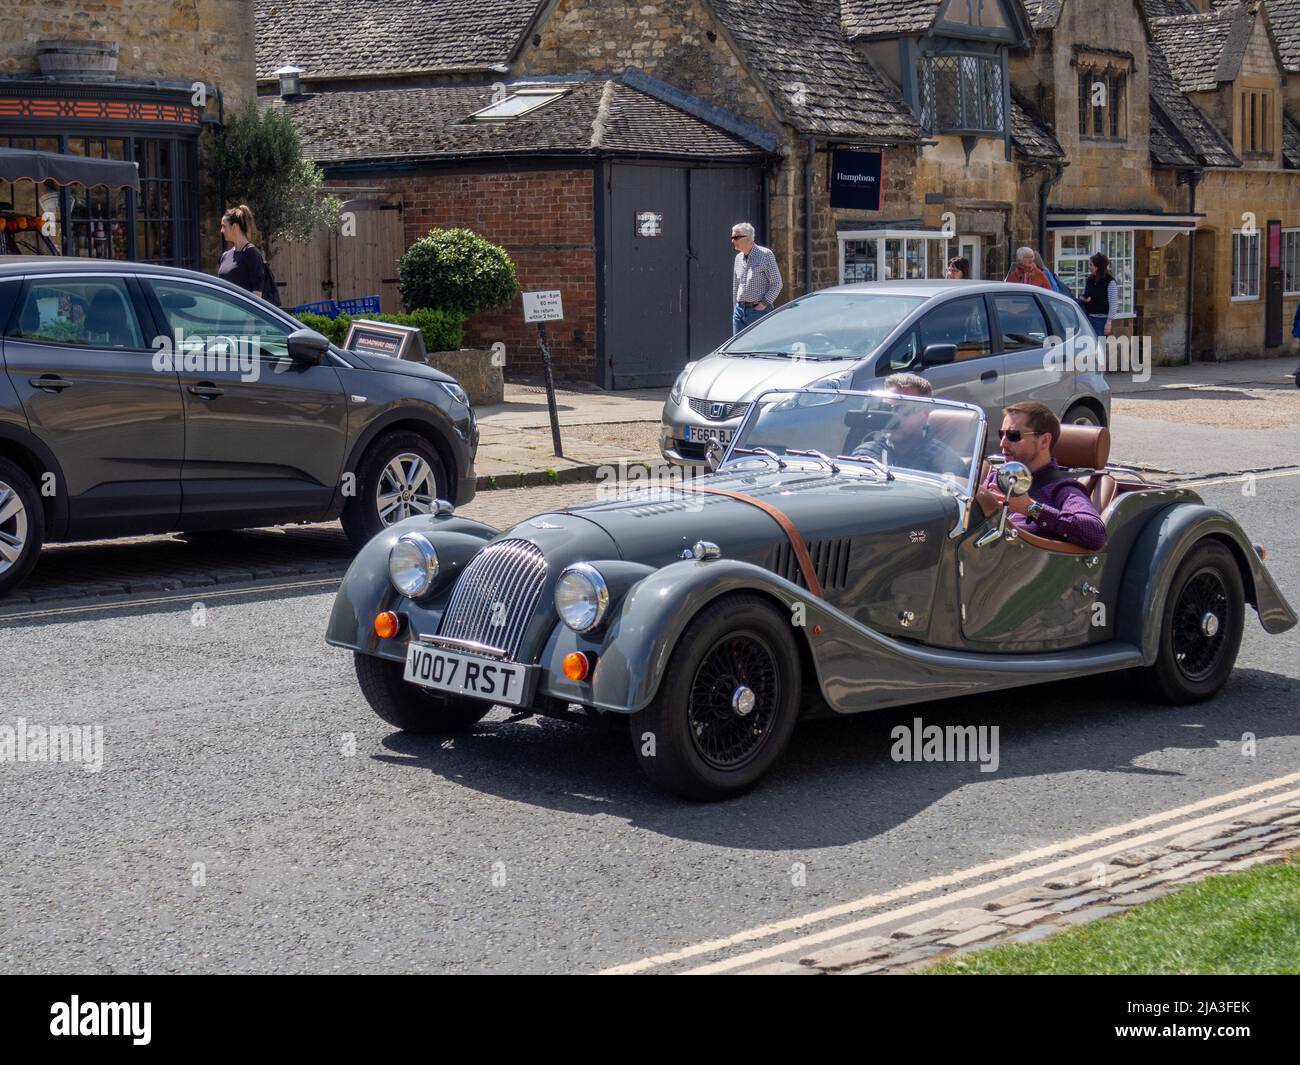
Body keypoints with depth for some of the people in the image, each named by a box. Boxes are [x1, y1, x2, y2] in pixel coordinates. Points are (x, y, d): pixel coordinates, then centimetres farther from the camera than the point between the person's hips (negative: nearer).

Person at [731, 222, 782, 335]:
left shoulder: (765, 254, -7)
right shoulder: (738, 258, 13)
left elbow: (777, 284, -9)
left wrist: (763, 305, -13)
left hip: (758, 311, -6)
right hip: (740, 310, 6)